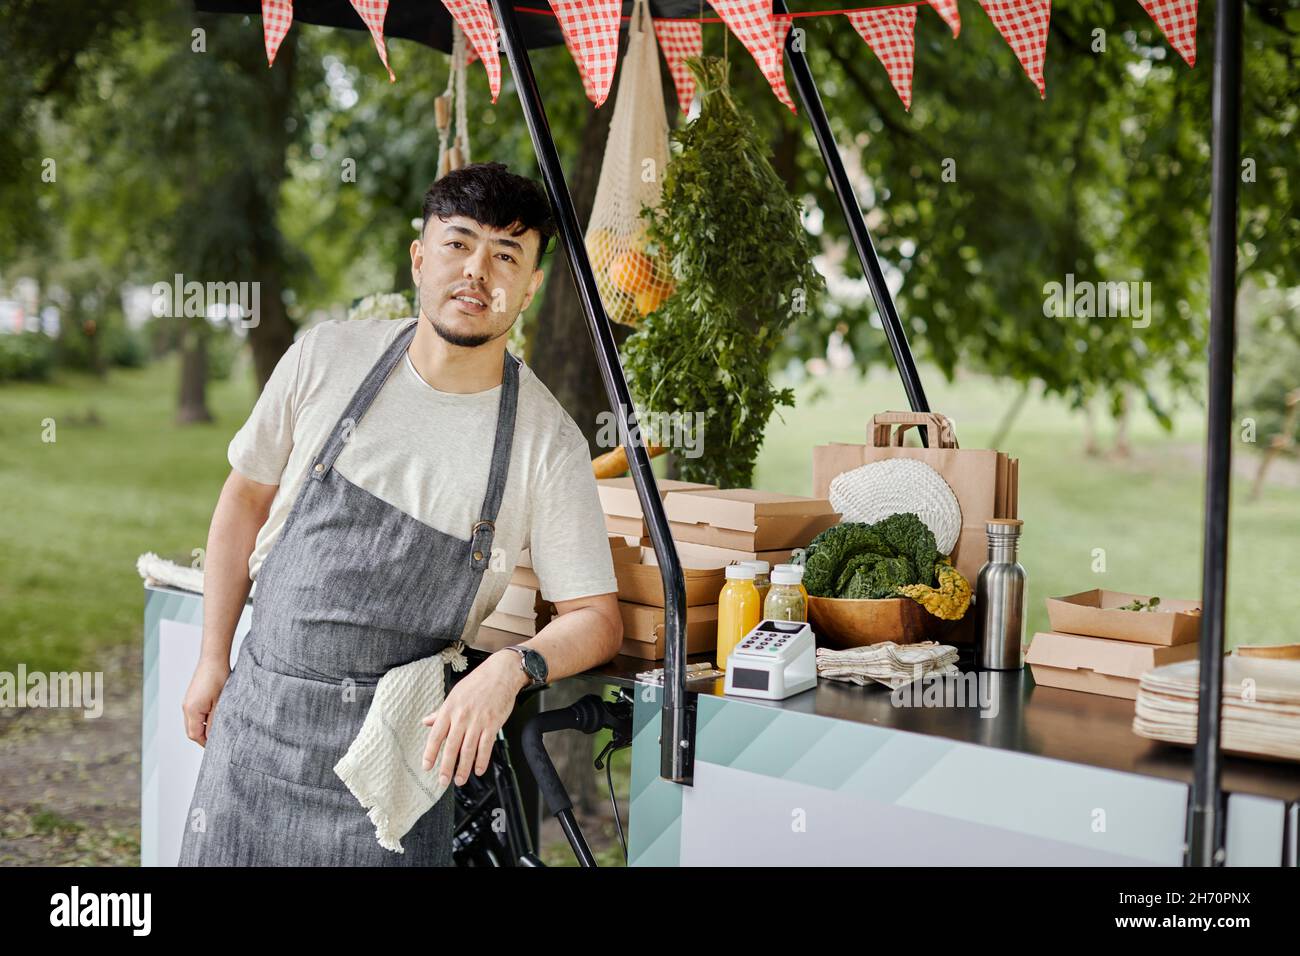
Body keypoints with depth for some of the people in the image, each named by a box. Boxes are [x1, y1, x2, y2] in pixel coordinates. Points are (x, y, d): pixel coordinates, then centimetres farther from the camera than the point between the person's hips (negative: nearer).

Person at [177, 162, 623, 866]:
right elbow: (246, 498, 7)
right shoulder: (327, 356, -5)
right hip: (259, 704, 2)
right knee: (217, 855, 9)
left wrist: (511, 668, -26)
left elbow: (596, 619, -6)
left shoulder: (549, 443, -10)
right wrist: (213, 661, 8)